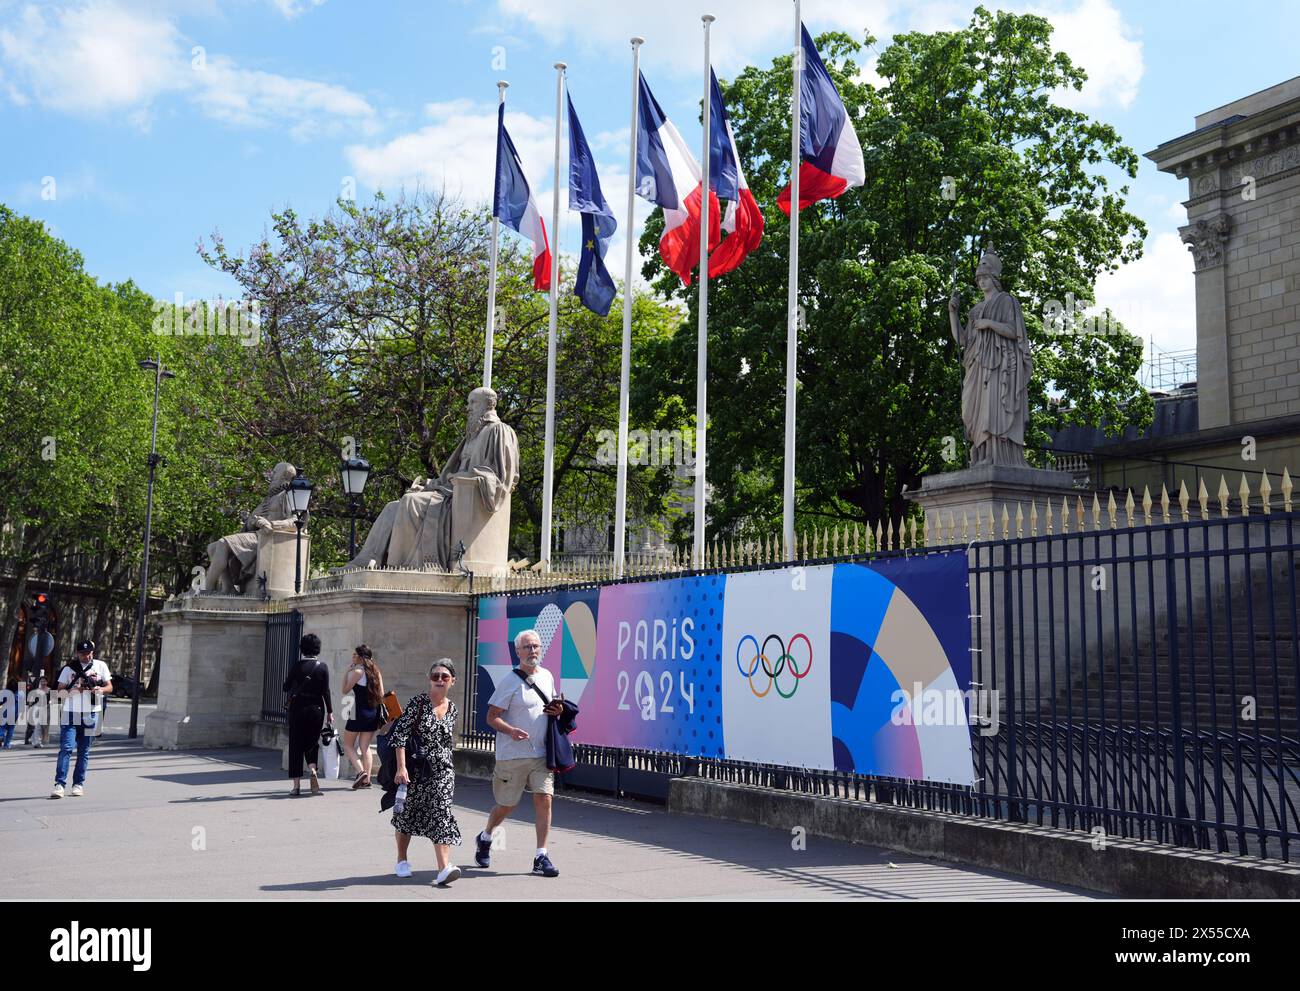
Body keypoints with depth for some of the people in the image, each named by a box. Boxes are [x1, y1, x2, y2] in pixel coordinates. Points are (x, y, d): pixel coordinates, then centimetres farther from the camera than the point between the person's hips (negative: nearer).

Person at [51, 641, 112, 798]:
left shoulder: (100, 666, 6)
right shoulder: (69, 668, 3)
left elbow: (109, 687, 9)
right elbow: (60, 691, 2)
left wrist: (100, 689, -13)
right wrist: (73, 690, -17)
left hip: (91, 715, 1)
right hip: (70, 714, -1)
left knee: (84, 751, 5)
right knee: (66, 748, -11)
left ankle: (78, 784, 12)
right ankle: (59, 784, -11)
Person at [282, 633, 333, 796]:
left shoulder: (297, 666, -5)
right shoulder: (322, 667, -3)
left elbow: (286, 687, -1)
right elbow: (326, 691, -4)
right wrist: (330, 712, 2)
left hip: (298, 708, -1)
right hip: (316, 708, 1)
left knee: (296, 745, 6)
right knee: (312, 742, 17)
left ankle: (297, 785, 4)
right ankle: (312, 769, -11)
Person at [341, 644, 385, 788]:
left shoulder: (357, 671, -11)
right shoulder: (375, 671, 9)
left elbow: (345, 690, -6)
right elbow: (381, 694, 10)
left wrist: (346, 673, 0)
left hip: (359, 712, -6)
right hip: (374, 713, 6)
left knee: (348, 744, 5)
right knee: (365, 746, 10)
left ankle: (361, 771, -12)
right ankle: (366, 779, 4)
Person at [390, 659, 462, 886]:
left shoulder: (452, 708, 6)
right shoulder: (418, 703, -8)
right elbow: (400, 734, -13)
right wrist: (401, 767, -20)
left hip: (442, 771, 2)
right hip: (415, 770, -2)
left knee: (441, 815, -11)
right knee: (407, 814, 12)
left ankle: (444, 868, -19)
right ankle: (402, 860, 33)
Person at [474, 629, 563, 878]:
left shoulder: (547, 677, 9)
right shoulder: (510, 682, -9)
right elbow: (491, 717, -8)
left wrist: (557, 710, 0)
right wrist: (511, 730, -26)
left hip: (541, 754, 4)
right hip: (512, 755, -4)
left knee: (544, 799, -8)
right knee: (507, 805, 7)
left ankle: (541, 857, -1)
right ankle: (485, 838, 36)